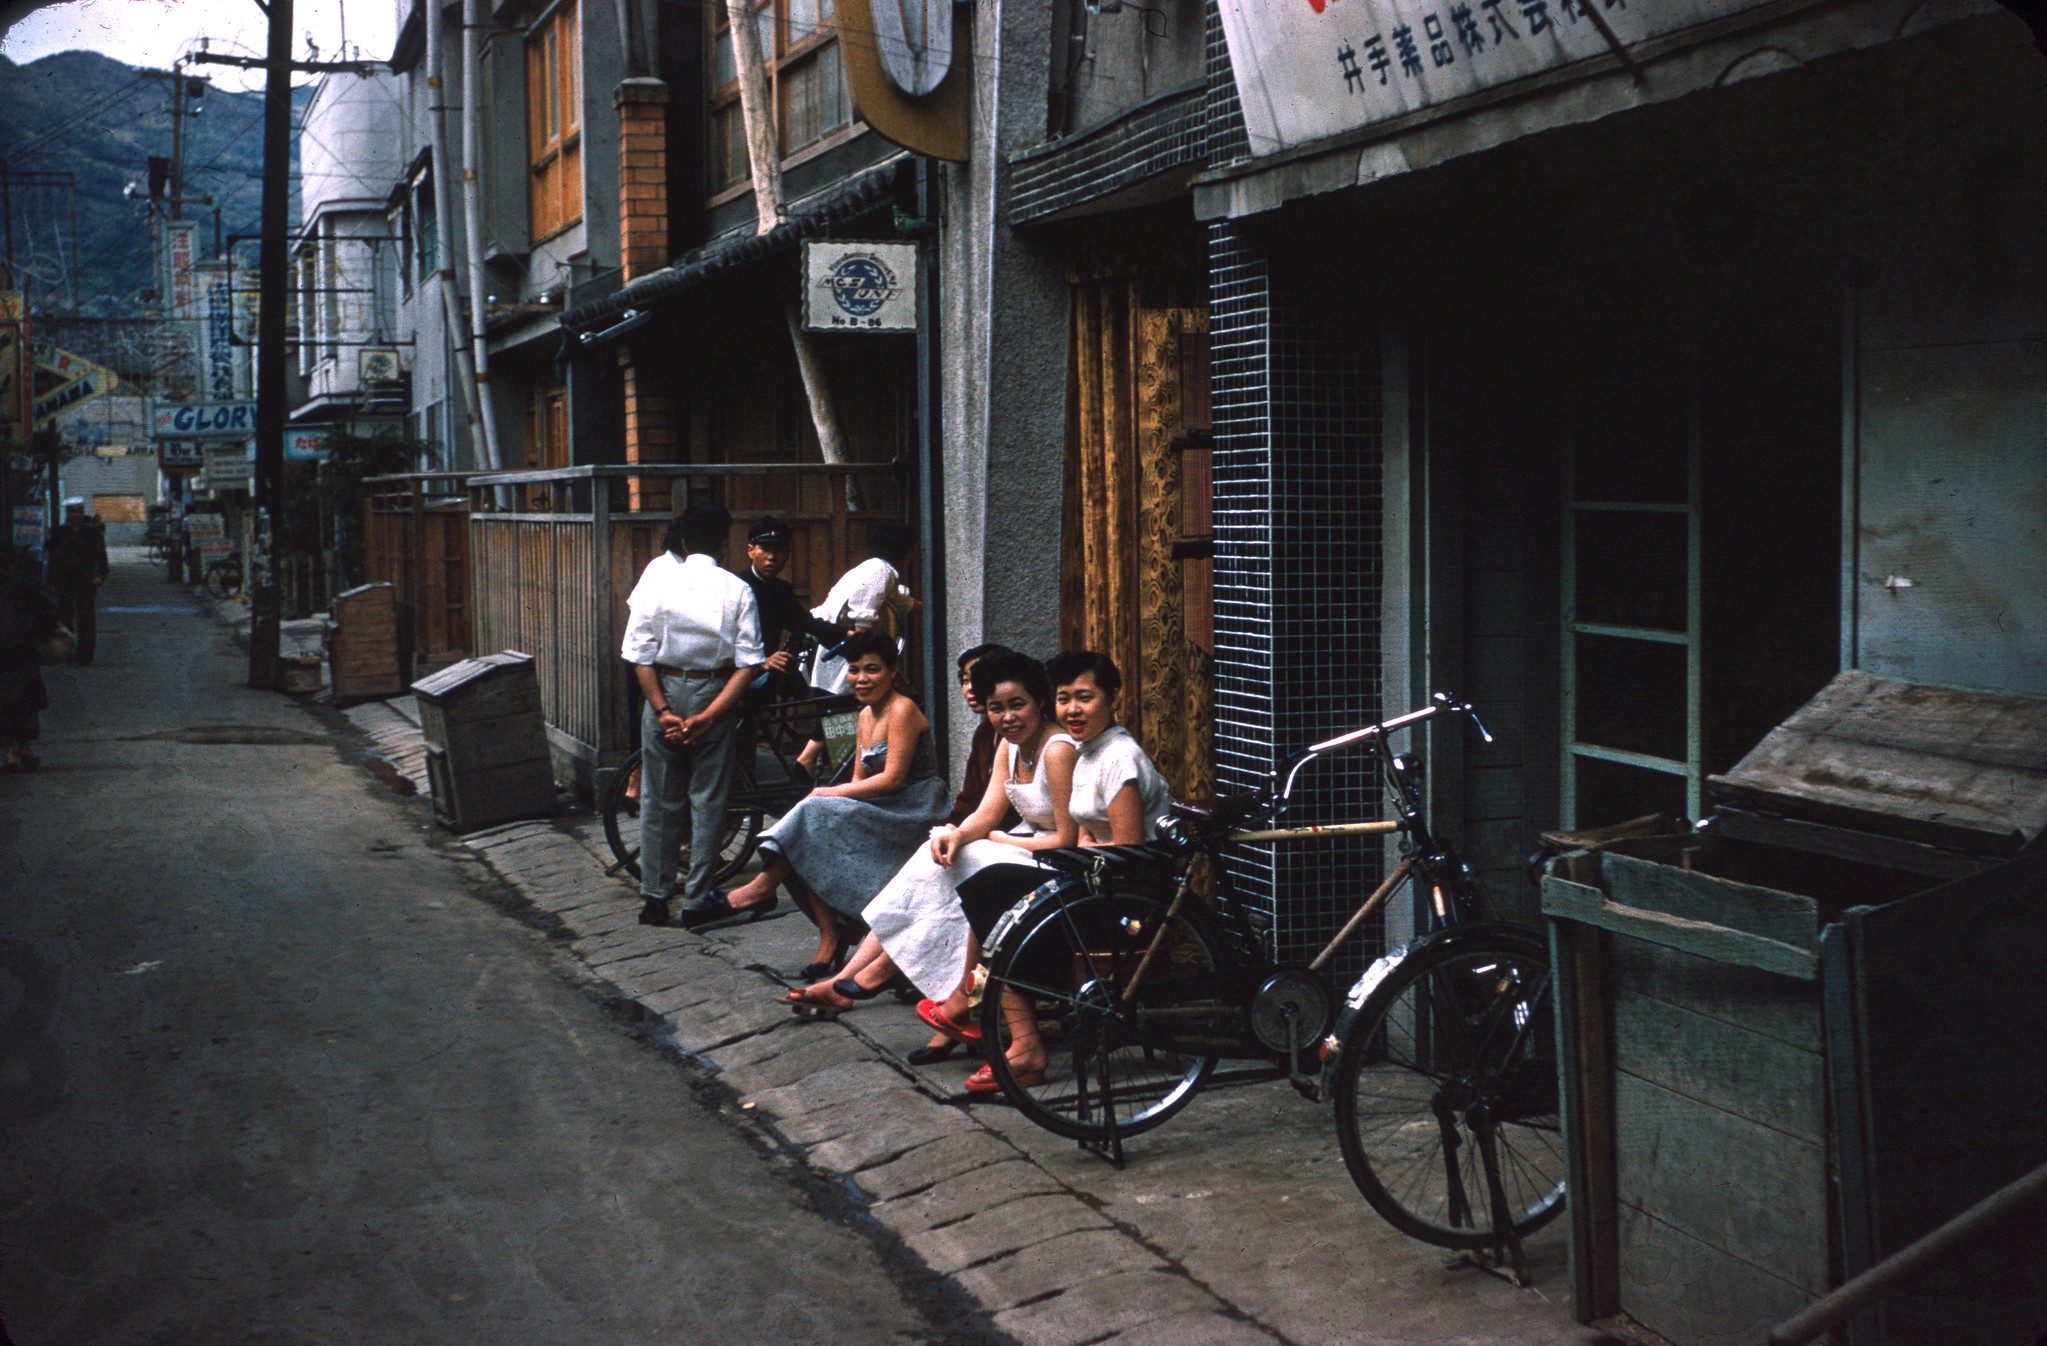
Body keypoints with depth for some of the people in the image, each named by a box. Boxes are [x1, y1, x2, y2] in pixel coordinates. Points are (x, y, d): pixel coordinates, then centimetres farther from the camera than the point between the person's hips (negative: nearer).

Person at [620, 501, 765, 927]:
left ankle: (654, 898, 15)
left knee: (659, 800, 10)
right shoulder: (737, 590, -6)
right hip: (714, 694, -1)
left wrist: (663, 710, -8)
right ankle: (698, 899, 12)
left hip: (664, 692, 1)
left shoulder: (657, 579, -6)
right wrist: (710, 715, -12)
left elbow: (640, 656, -9)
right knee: (708, 800, 9)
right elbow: (747, 664, -12)